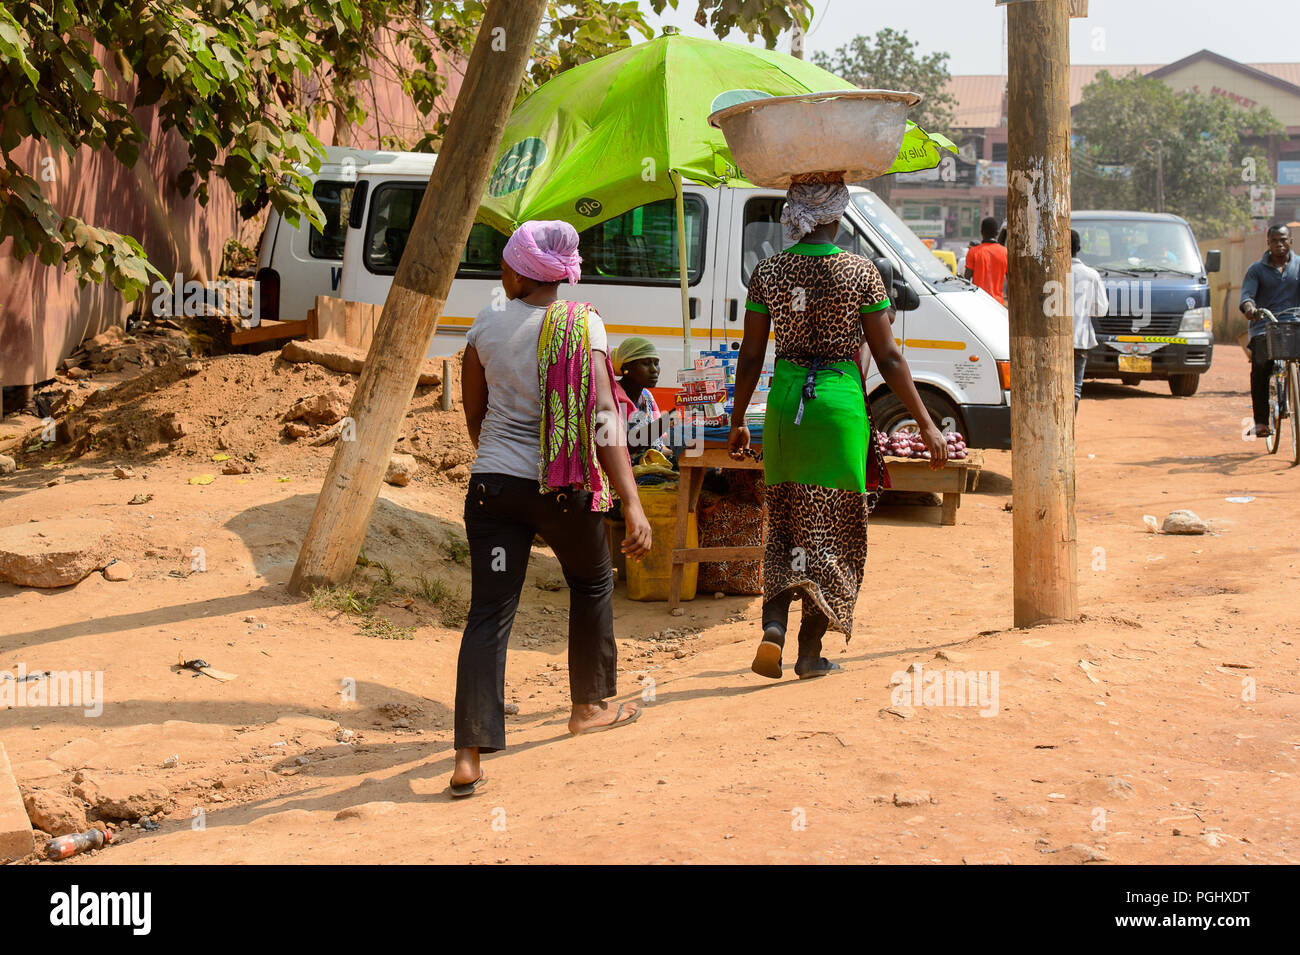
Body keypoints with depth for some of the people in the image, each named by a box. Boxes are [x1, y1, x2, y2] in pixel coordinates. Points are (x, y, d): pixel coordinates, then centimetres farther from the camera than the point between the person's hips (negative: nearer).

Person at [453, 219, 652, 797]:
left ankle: (469, 756, -10)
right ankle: (589, 707, 39)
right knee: (592, 585, 25)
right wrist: (632, 504, -21)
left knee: (489, 613, 0)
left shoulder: (487, 324, 0)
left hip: (493, 484, 2)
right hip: (563, 488, -2)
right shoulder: (583, 328, -9)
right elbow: (602, 419, -19)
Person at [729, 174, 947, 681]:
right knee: (830, 530, 6)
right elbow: (887, 358, -7)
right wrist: (926, 424, 0)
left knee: (784, 525, 17)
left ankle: (773, 624, -1)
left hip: (784, 399, 3)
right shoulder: (860, 272, -7)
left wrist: (737, 421, 16)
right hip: (838, 402, -3)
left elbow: (750, 357, 3)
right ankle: (810, 650, 8)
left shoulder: (767, 272, 0)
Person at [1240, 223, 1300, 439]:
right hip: (1263, 326, -1)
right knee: (1260, 366, -19)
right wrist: (1249, 307, -26)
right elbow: (1247, 293, -1)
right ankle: (1260, 421, -13)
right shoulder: (1257, 269, 12)